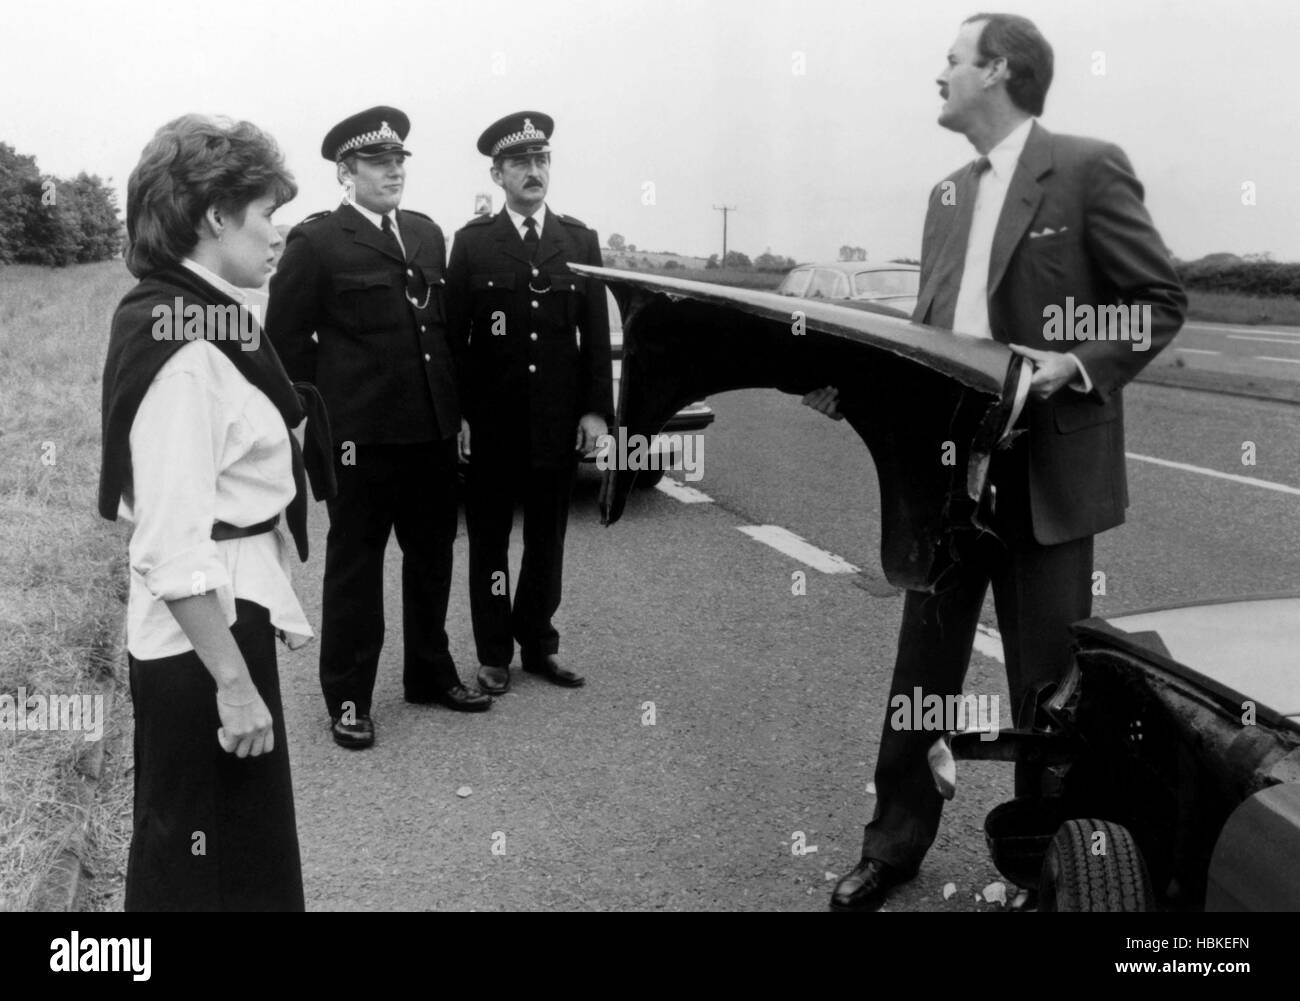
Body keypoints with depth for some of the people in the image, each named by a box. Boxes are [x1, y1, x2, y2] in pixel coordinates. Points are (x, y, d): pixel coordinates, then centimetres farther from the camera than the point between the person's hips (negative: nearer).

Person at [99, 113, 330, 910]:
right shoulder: (183, 345, -21)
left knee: (250, 852, 23)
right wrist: (233, 683, -21)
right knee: (210, 874, 8)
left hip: (233, 613, 9)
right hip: (201, 634, -9)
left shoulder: (202, 318, 6)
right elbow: (174, 551, -24)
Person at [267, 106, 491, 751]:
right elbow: (285, 337, -6)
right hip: (362, 436, -6)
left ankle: (430, 674, 33)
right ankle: (348, 698, 17)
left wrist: (453, 407, 11)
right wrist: (327, 408, -6)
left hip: (434, 431, 6)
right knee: (354, 567, 5)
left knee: (432, 560, 16)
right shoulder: (316, 243, -7)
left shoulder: (427, 233, 12)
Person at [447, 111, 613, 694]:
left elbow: (596, 333, 6)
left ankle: (538, 646, 24)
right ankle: (493, 655, 17)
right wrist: (457, 414, -7)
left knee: (547, 540, 11)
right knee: (489, 540, 7)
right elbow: (455, 334, -1)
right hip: (491, 424, -2)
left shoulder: (580, 241, 7)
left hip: (560, 423, 2)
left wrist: (596, 409, -1)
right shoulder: (472, 242, 1)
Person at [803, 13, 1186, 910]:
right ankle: (895, 842, 25)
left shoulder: (1087, 169, -6)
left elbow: (1161, 300, -6)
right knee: (922, 666, 11)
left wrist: (1079, 364, -20)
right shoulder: (949, 195, 14)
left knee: (1046, 679, 7)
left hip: (1044, 467, -6)